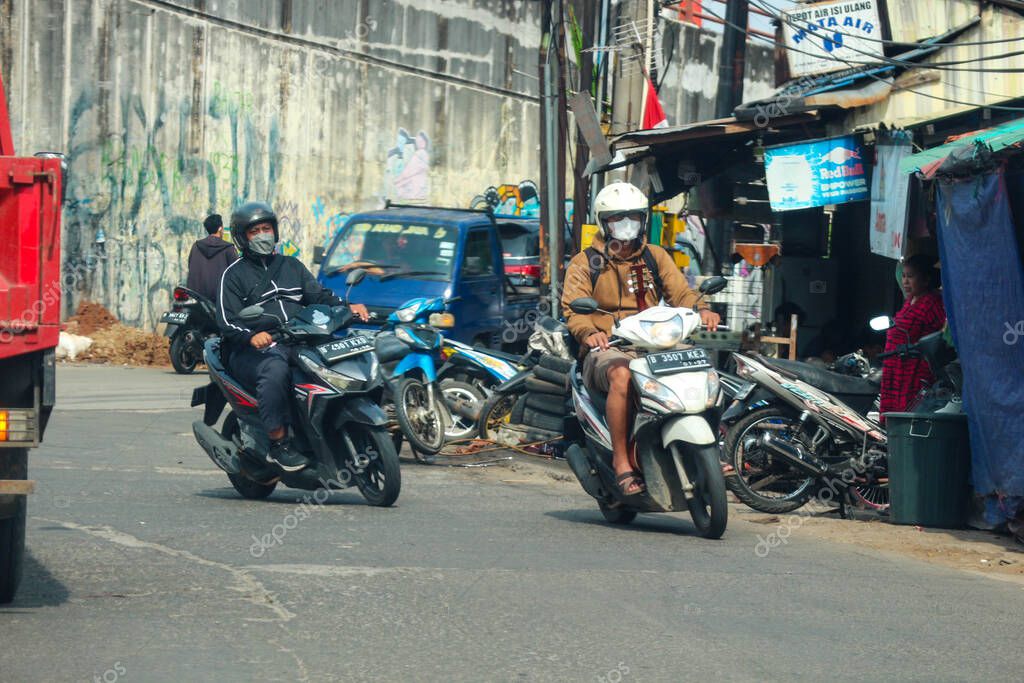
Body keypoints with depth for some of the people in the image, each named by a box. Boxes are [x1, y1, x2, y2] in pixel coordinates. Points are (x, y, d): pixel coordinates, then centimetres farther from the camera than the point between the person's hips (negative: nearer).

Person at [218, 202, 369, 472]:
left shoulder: (291, 266, 25)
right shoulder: (234, 275, 8)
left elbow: (319, 295, 18)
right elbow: (228, 322, -5)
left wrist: (346, 307, -4)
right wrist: (252, 335, -26)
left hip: (299, 344, 5)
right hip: (254, 349, -5)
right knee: (275, 369, -39)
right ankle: (278, 444, -35)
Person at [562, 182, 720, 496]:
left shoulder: (655, 258, 21)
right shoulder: (585, 263, 10)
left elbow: (680, 292, 7)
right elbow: (573, 306, -4)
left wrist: (701, 310, -17)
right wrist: (589, 332, -27)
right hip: (605, 349, -4)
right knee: (621, 374, -39)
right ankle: (621, 461, -35)